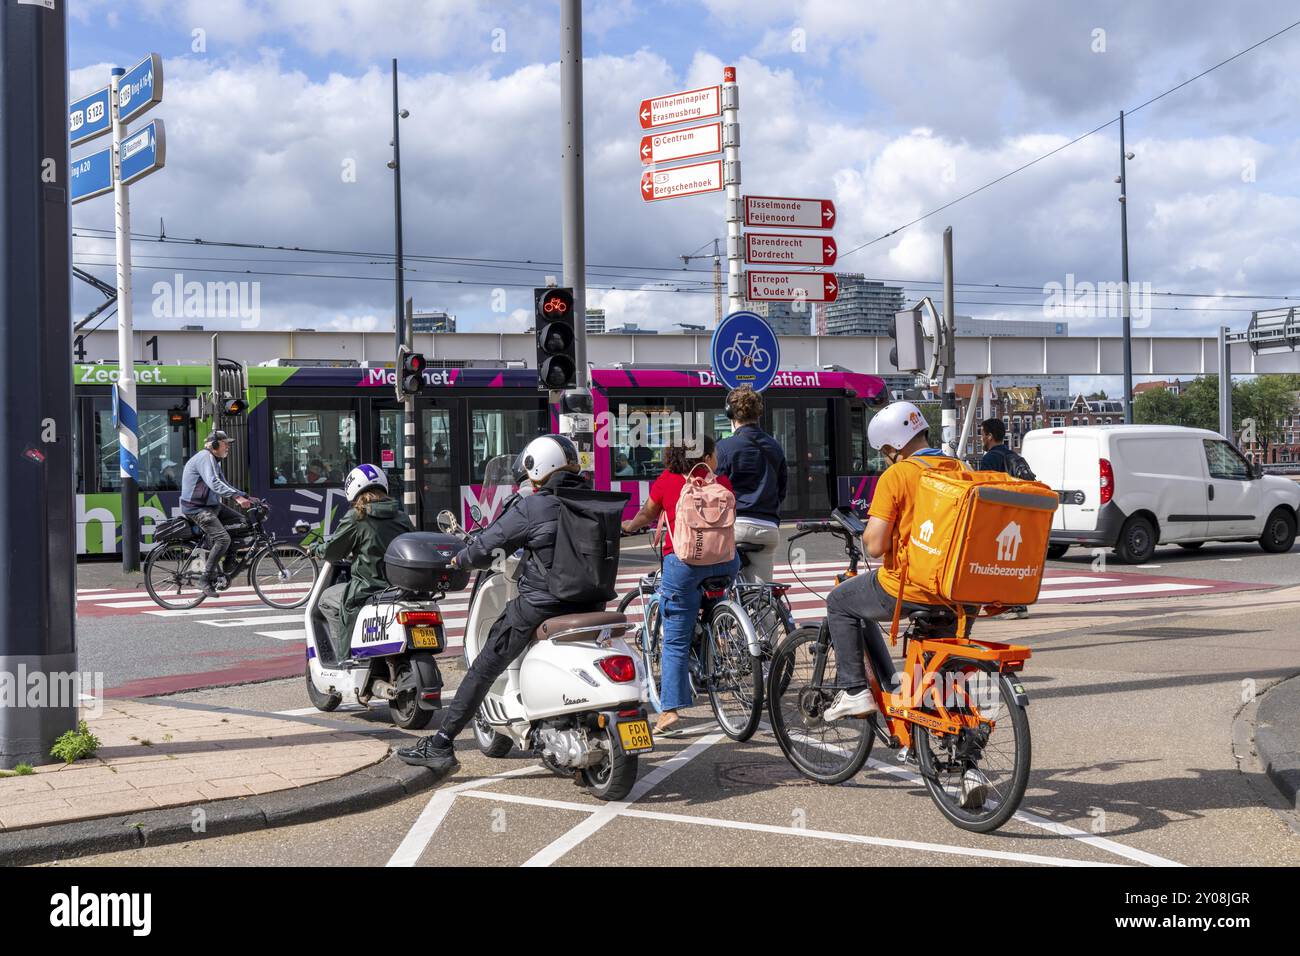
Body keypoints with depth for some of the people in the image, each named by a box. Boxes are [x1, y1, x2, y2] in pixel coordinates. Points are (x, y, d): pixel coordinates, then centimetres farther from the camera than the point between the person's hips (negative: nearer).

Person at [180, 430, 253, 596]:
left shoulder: (214, 460, 19)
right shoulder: (205, 457, -16)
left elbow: (224, 485, 24)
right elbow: (214, 484, -31)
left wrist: (246, 497, 13)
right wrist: (237, 497, -40)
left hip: (212, 505, 10)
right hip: (197, 508, -10)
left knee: (241, 522, 5)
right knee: (223, 539, -23)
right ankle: (207, 580, -15)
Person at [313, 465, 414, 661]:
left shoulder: (356, 518, -7)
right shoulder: (402, 517, 10)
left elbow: (332, 551, -1)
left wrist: (318, 549, 23)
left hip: (370, 590, -6)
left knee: (327, 598, 18)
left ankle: (344, 658, 11)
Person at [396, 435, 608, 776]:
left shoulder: (532, 508, -9)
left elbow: (488, 546, -6)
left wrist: (460, 560, 15)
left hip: (540, 604, -6)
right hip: (590, 605, 6)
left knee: (482, 670, 3)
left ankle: (440, 746, 4)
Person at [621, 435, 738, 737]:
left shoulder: (667, 481, 6)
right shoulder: (722, 483, 8)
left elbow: (647, 514, 21)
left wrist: (629, 526, 41)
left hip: (682, 562, -1)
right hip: (723, 560, 1)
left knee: (675, 641, 1)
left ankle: (669, 710, -5)